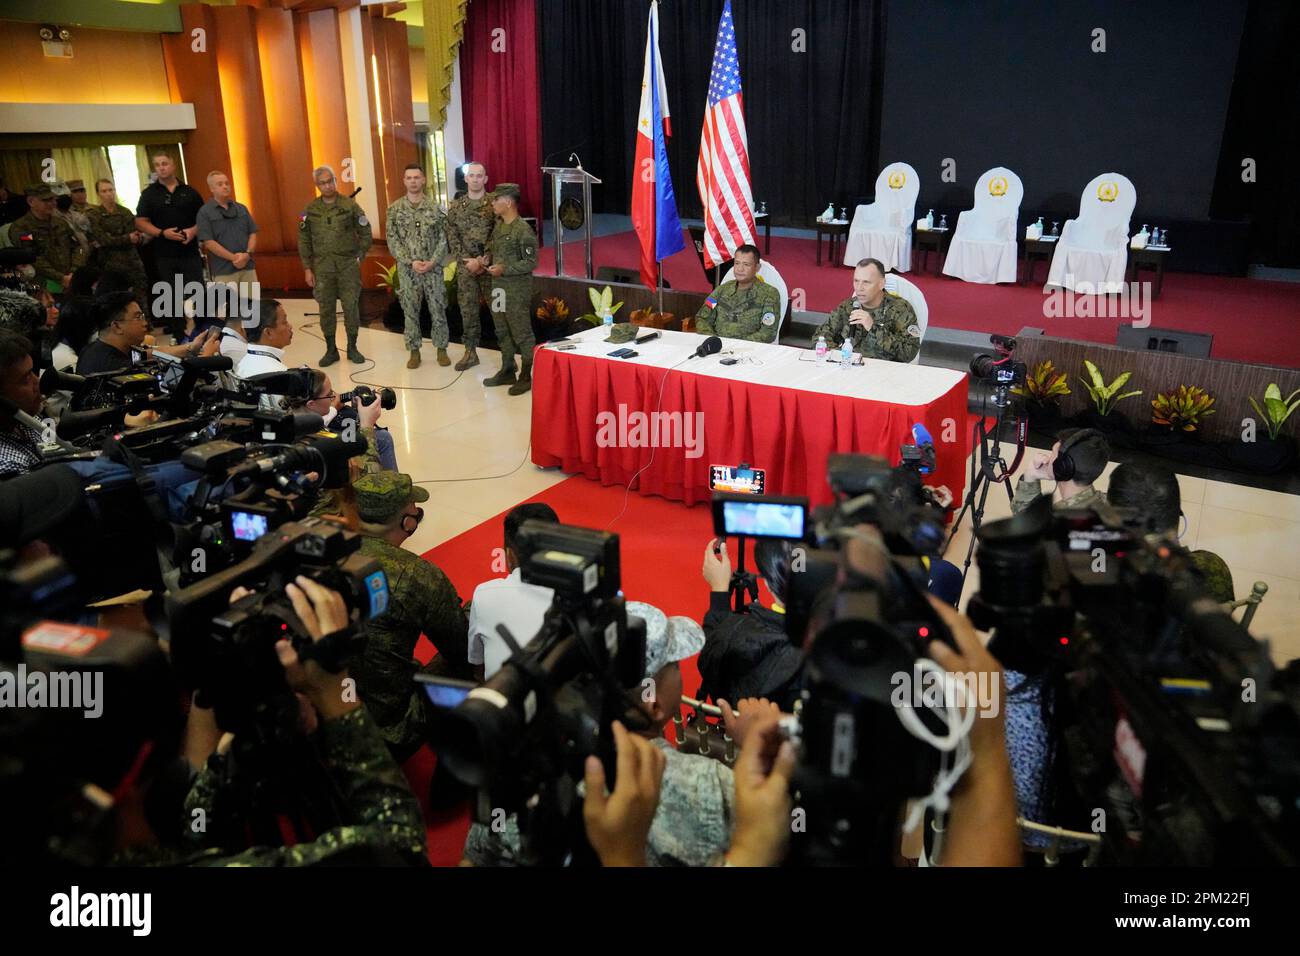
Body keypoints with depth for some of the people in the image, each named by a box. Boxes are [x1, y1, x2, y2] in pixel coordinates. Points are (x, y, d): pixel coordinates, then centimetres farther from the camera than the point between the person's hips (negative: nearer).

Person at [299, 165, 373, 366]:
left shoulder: (350, 205, -1)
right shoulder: (310, 210, 4)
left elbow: (366, 234, 4)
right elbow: (304, 241, 6)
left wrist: (359, 257, -1)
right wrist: (307, 269, 2)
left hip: (348, 265, -1)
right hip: (322, 266, 2)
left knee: (351, 306, 1)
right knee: (326, 309, 5)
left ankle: (352, 348, 14)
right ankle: (331, 350, 15)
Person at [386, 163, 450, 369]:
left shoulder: (434, 207, 1)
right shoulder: (395, 209, 2)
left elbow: (443, 238, -1)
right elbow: (392, 240, -2)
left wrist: (433, 261, -13)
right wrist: (411, 262, -13)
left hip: (433, 268, 0)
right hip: (407, 269, 0)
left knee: (438, 309, 4)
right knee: (410, 311, 6)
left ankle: (441, 349, 17)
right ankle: (414, 351, 16)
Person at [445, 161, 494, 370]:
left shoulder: (494, 203, -3)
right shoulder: (456, 205, 8)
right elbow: (452, 236, 6)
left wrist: (481, 260, -14)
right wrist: (465, 260, -6)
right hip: (465, 264, 3)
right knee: (467, 308, 8)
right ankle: (470, 352, 17)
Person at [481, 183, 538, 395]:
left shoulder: (523, 230, -16)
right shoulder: (498, 226, 10)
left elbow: (530, 263, -16)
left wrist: (504, 269, -22)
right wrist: (487, 258, 2)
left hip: (517, 289, -9)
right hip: (498, 286, 9)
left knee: (521, 334, 0)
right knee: (502, 332, 16)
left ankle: (526, 376, 9)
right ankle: (507, 372, 28)